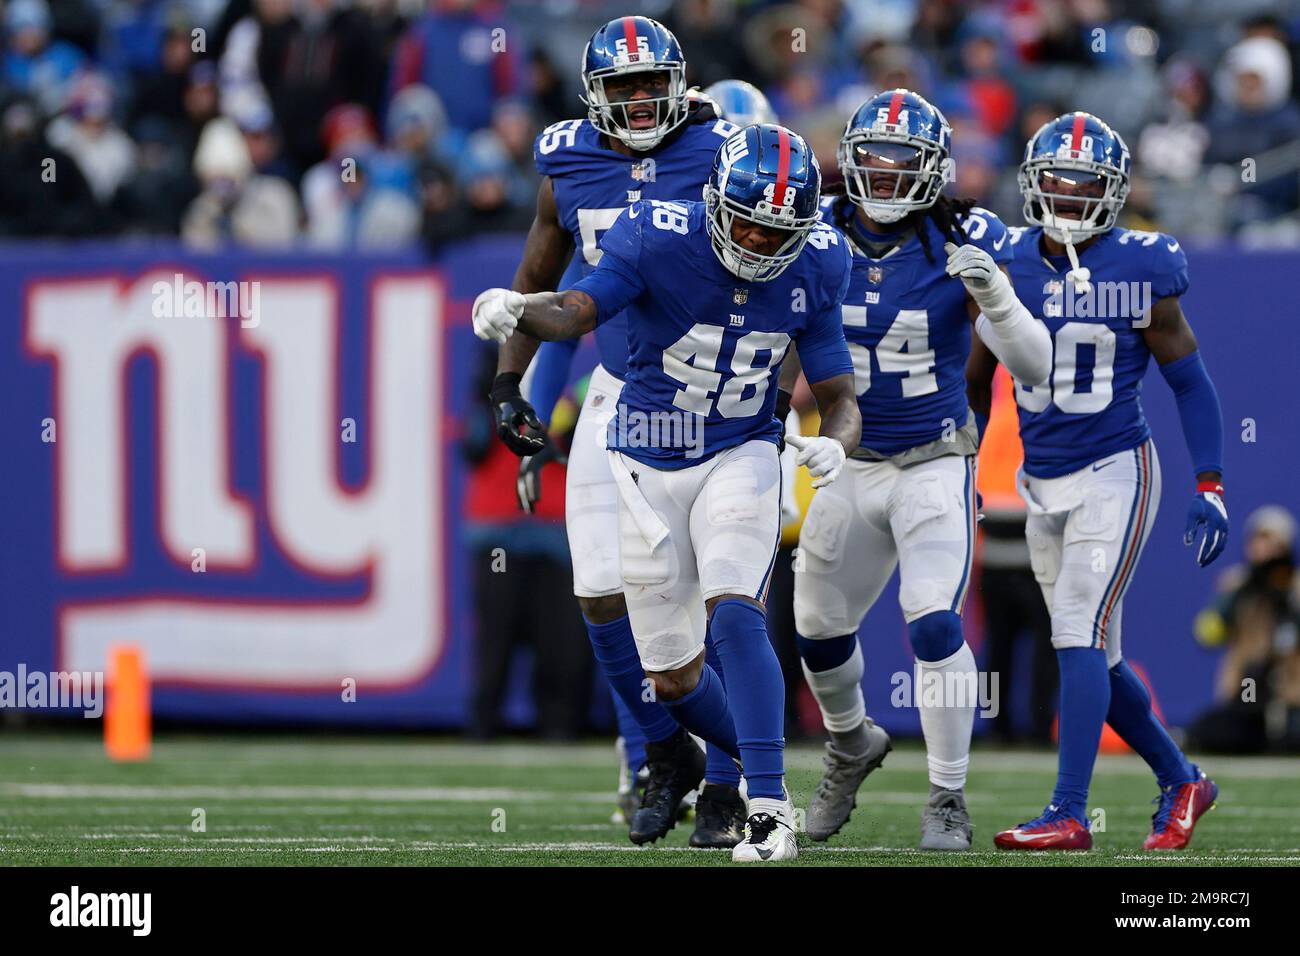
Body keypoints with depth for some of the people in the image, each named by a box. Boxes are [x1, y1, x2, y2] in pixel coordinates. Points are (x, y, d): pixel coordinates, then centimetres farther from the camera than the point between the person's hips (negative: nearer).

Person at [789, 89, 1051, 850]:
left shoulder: (961, 246, -13)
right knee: (820, 627, 15)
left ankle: (949, 800, -5)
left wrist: (992, 294, -31)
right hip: (850, 466, 4)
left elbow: (1035, 367, -15)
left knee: (935, 624, -19)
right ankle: (852, 744, 46)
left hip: (936, 465, -4)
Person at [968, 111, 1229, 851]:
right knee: (1095, 656, 10)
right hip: (1042, 483, 5)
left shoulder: (1140, 273, -9)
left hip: (1115, 474, -5)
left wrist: (1210, 488, -7)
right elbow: (976, 380, 15)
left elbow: (1191, 382, -2)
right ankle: (1181, 781, 28)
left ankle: (1069, 813, -17)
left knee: (1080, 635, -16)